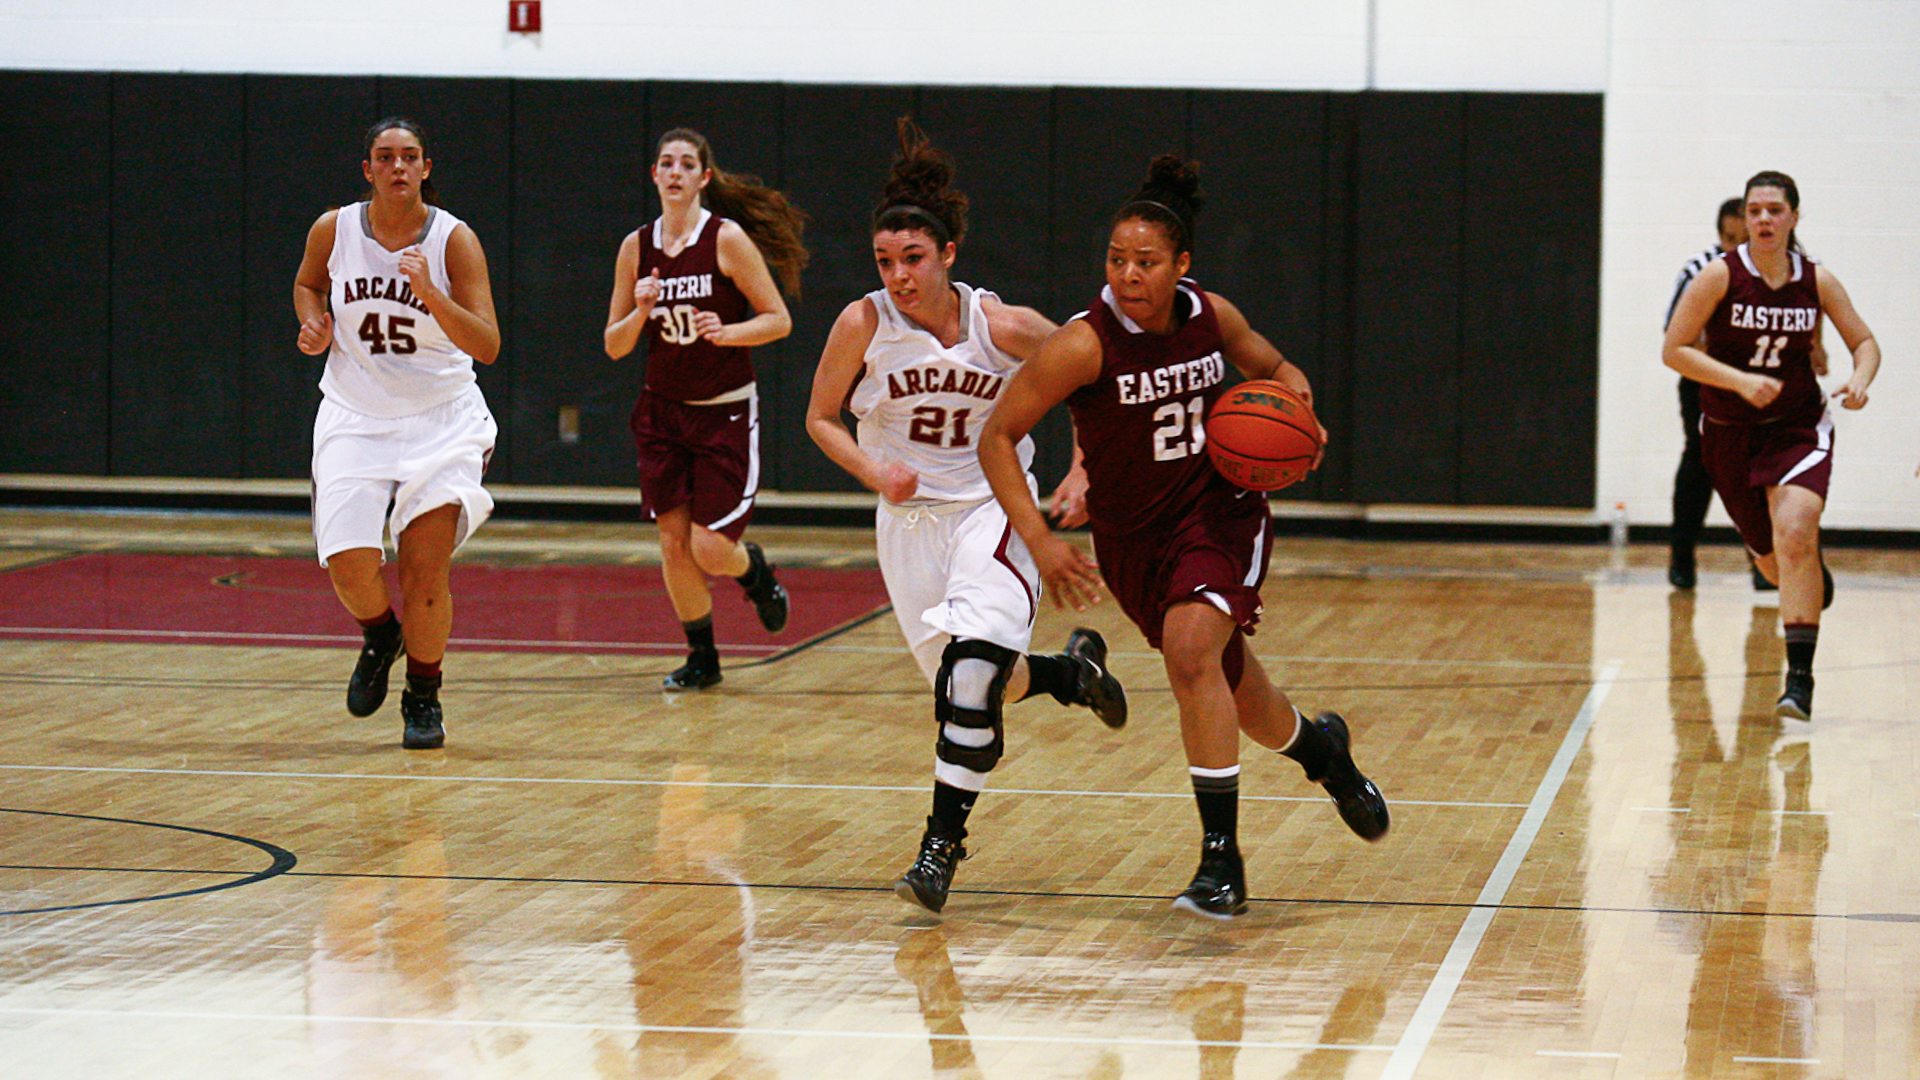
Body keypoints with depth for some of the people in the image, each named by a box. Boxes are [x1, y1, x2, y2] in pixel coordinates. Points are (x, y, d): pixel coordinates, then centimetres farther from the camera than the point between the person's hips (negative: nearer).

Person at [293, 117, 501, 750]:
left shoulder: (454, 240, -13)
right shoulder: (333, 231, -5)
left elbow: (487, 347, -19)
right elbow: (308, 283, 18)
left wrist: (429, 293, -33)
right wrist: (313, 322, -3)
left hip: (440, 418, -2)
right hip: (355, 416, 2)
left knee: (426, 573, -9)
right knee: (349, 566, -11)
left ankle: (423, 698, 14)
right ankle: (380, 637, 24)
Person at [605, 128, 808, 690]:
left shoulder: (728, 238, -10)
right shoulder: (637, 247, 2)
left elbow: (779, 320, -8)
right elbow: (614, 346, 5)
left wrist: (727, 331, -24)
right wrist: (640, 312, -15)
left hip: (726, 411, -4)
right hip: (663, 410, 4)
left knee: (710, 549, -8)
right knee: (673, 542, -1)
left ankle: (755, 570, 28)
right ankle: (701, 657, 17)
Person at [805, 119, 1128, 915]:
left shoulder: (1004, 328, -14)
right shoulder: (863, 325, -12)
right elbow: (821, 418, 1)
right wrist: (875, 473, -16)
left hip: (995, 507, -3)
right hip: (910, 516, 3)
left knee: (969, 667, -22)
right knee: (974, 685, 8)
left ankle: (942, 846, -16)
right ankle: (1073, 672, 41)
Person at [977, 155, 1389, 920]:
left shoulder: (1211, 317, -10)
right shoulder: (1086, 343, -21)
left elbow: (1273, 369, 11)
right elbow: (997, 437, -17)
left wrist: (1294, 405, -12)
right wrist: (1040, 542, -25)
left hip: (1219, 512, -1)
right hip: (1131, 537, 1)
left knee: (1192, 650, -27)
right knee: (1231, 688, 16)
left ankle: (1222, 859, -23)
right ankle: (1319, 747, 51)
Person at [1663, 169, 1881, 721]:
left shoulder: (1816, 280, -5)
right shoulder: (1721, 276, -11)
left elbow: (1864, 342, 7)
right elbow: (1674, 350, -11)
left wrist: (1859, 380, -15)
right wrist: (1741, 381, -22)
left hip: (1799, 427, -1)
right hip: (1729, 433, 1)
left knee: (1795, 535, -23)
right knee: (1773, 561, 12)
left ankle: (1800, 676, -22)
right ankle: (1814, 582, 51)